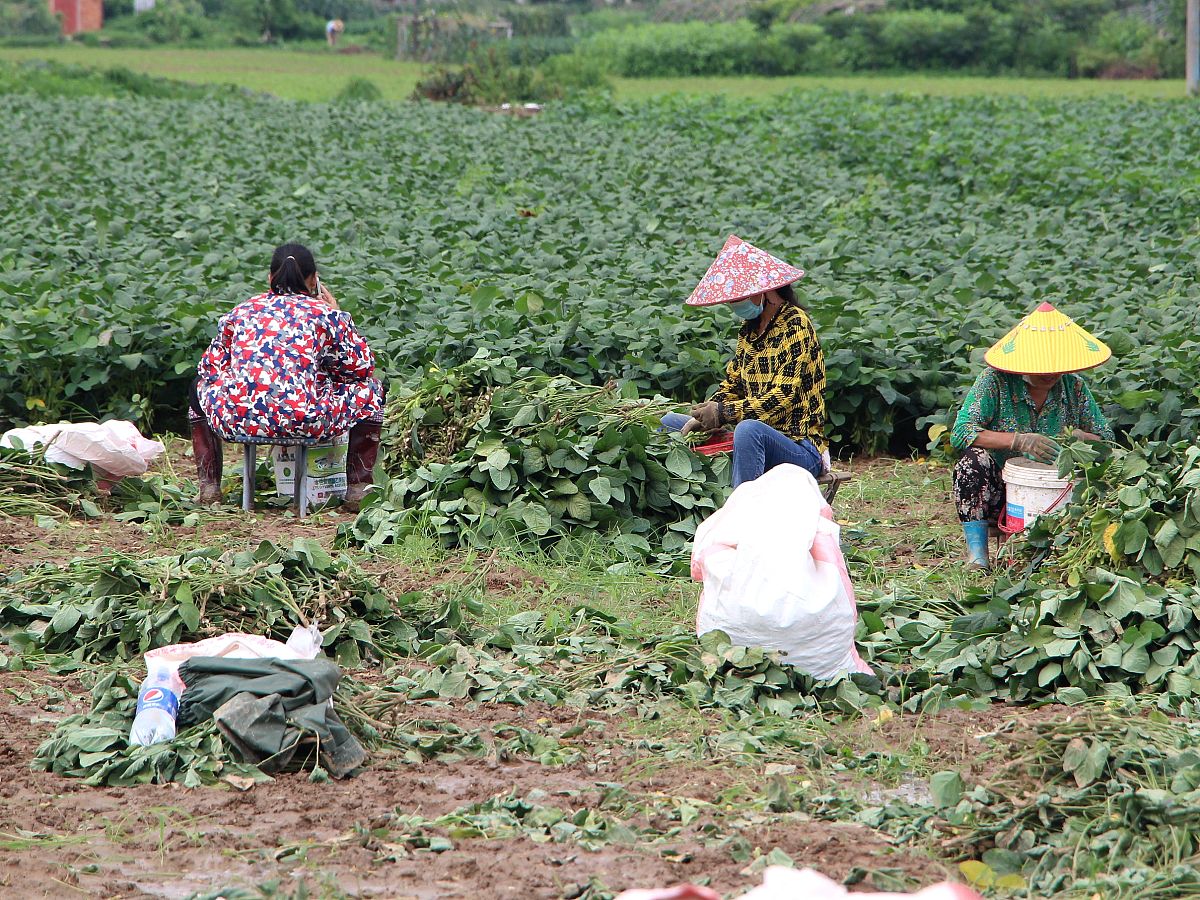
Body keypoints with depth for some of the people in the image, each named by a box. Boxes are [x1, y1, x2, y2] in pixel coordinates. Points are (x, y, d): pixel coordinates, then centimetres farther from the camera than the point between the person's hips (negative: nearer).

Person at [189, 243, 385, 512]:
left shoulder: (240, 312, 16)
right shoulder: (326, 314, 10)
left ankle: (209, 487, 28)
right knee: (369, 389, 25)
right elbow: (362, 368, 19)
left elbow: (210, 367, 19)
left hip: (236, 421, 2)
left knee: (201, 385, 36)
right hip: (305, 422, -2)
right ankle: (358, 489, 19)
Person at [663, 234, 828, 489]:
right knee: (669, 422, 8)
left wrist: (723, 412, -23)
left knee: (748, 429, -40)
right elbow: (731, 386, 15)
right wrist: (703, 418, -4)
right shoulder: (749, 330, 12)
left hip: (800, 446, -9)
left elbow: (783, 398, -19)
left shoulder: (795, 324, -12)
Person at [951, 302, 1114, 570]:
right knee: (975, 460, -31)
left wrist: (1081, 438, -18)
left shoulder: (1074, 387, 1)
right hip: (997, 491, -2)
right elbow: (960, 433, -20)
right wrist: (1019, 441, -31)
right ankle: (976, 548, -25)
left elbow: (1107, 440, 7)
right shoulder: (994, 381, -10)